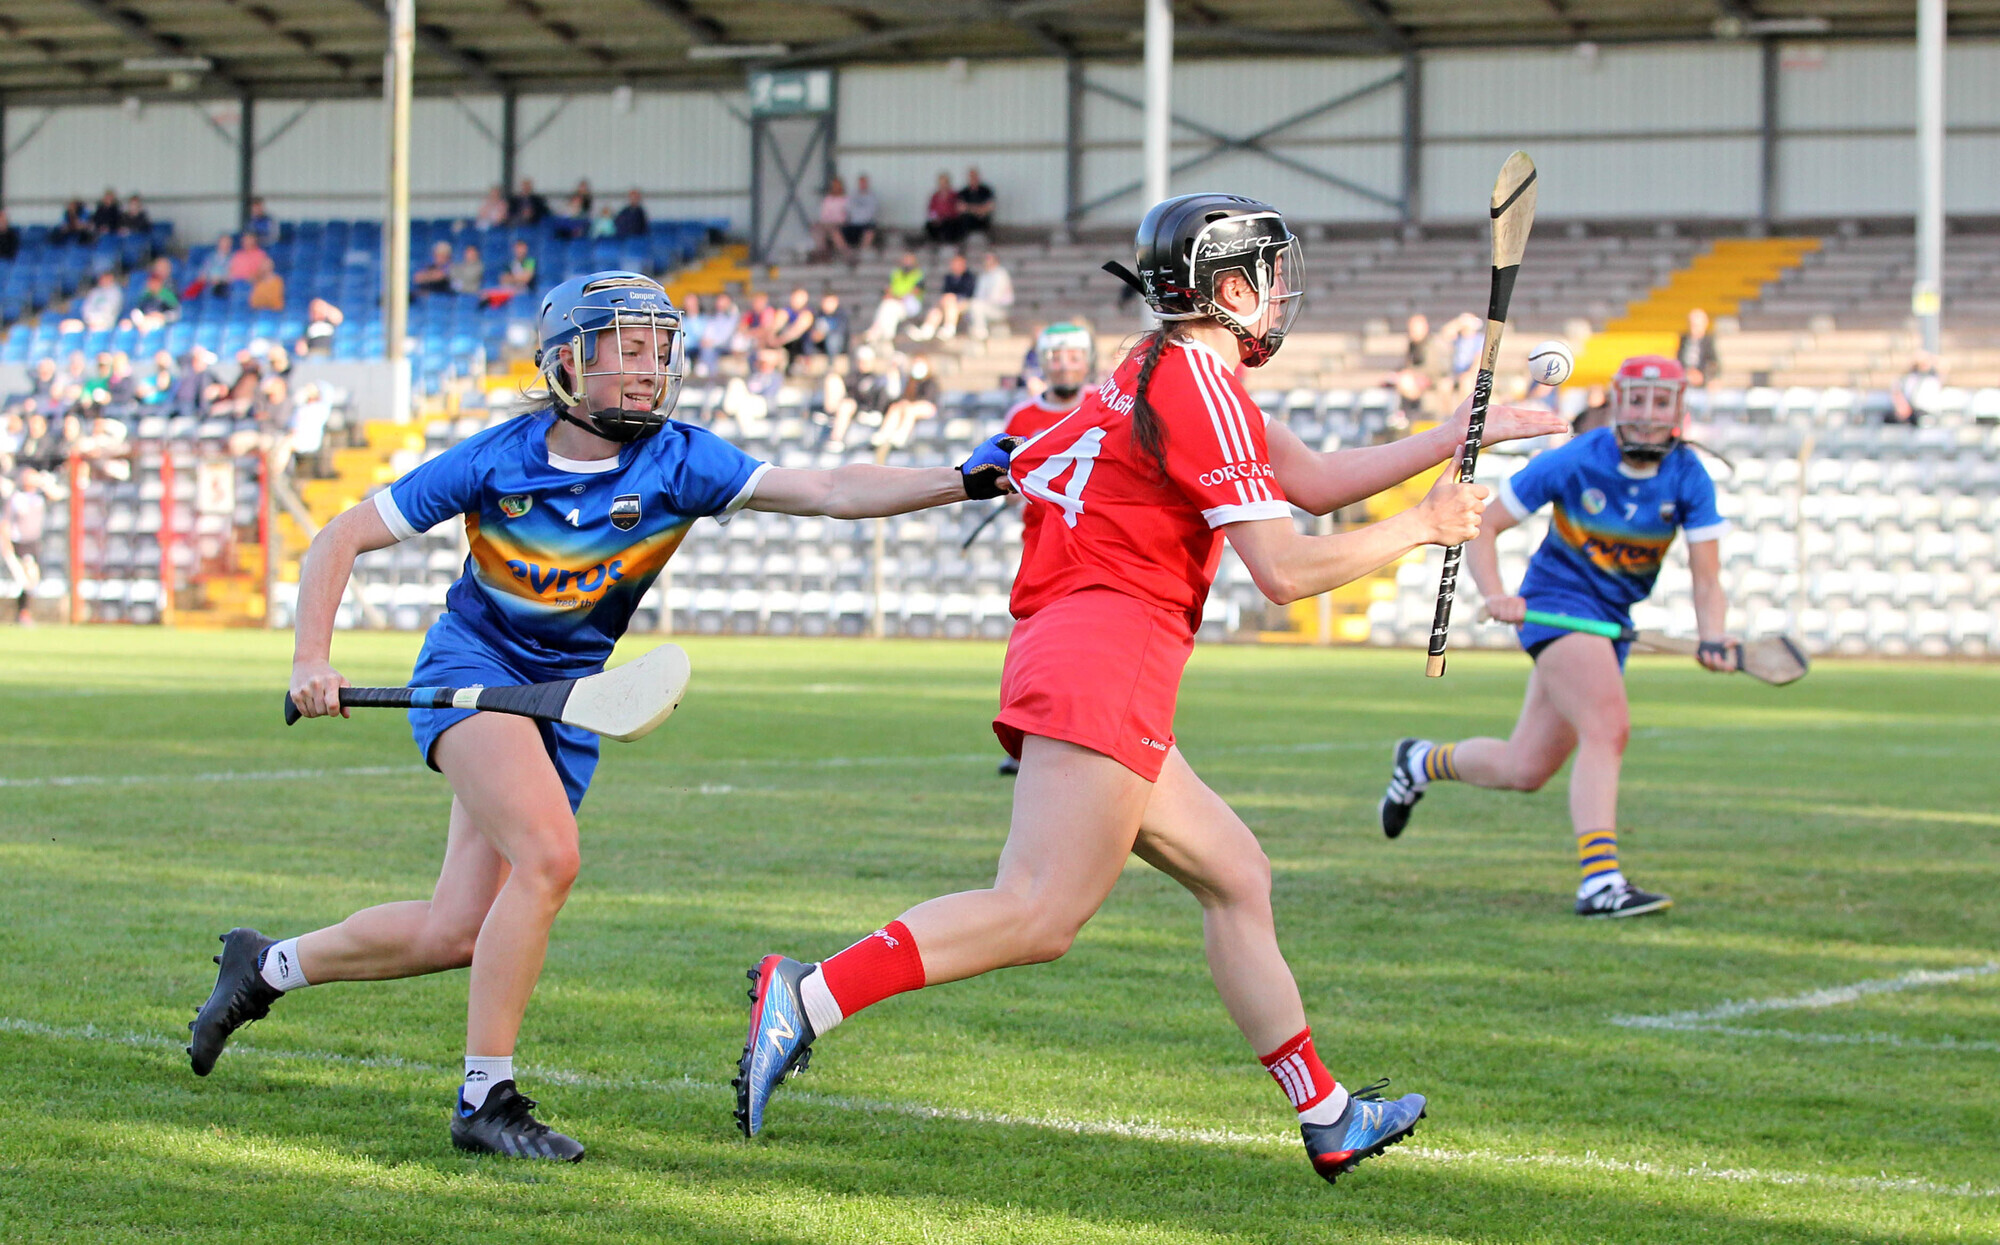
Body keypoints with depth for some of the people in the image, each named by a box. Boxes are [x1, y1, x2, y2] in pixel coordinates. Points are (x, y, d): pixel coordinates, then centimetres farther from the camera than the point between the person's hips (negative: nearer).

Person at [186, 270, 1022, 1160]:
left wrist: (965, 480, -32)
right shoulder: (496, 462, -13)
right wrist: (311, 658, -19)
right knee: (548, 855, -28)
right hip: (470, 671, -4)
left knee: (455, 932, 2)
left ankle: (268, 966, 29)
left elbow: (834, 491, -20)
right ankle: (484, 1100, -18)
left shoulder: (676, 462, -11)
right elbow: (342, 539, -6)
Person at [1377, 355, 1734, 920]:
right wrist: (1495, 594, -24)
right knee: (1608, 725, -29)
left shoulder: (1689, 480, -7)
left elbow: (1706, 579, -11)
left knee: (1523, 770, 9)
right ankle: (1599, 880, -32)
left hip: (1611, 620, 5)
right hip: (1556, 598, -5)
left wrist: (1712, 639, -31)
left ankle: (1421, 762, 37)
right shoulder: (1574, 462, -15)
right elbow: (1481, 527, -8)